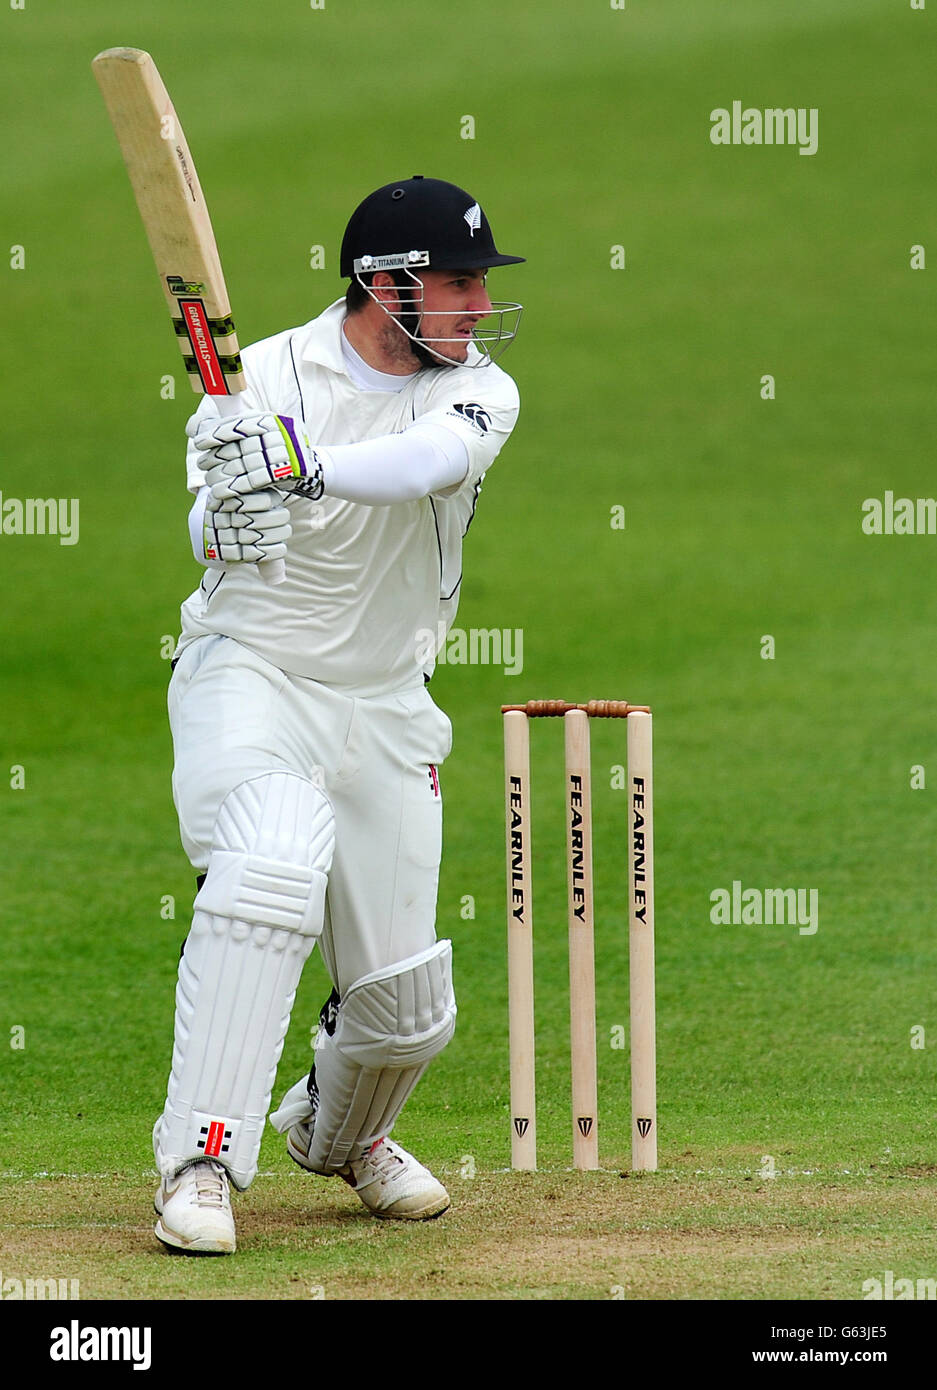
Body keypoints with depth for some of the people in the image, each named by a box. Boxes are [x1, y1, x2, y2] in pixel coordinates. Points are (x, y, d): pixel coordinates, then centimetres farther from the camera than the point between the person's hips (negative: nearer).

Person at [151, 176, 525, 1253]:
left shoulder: (478, 389, -5)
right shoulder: (269, 376, -10)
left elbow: (432, 458, -27)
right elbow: (211, 539, -16)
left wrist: (301, 467, -42)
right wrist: (229, 514, -39)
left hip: (386, 711, 4)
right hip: (251, 675, -4)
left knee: (408, 1003, 4)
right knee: (270, 870, -33)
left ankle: (340, 1132, 39)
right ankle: (201, 1161, -30)